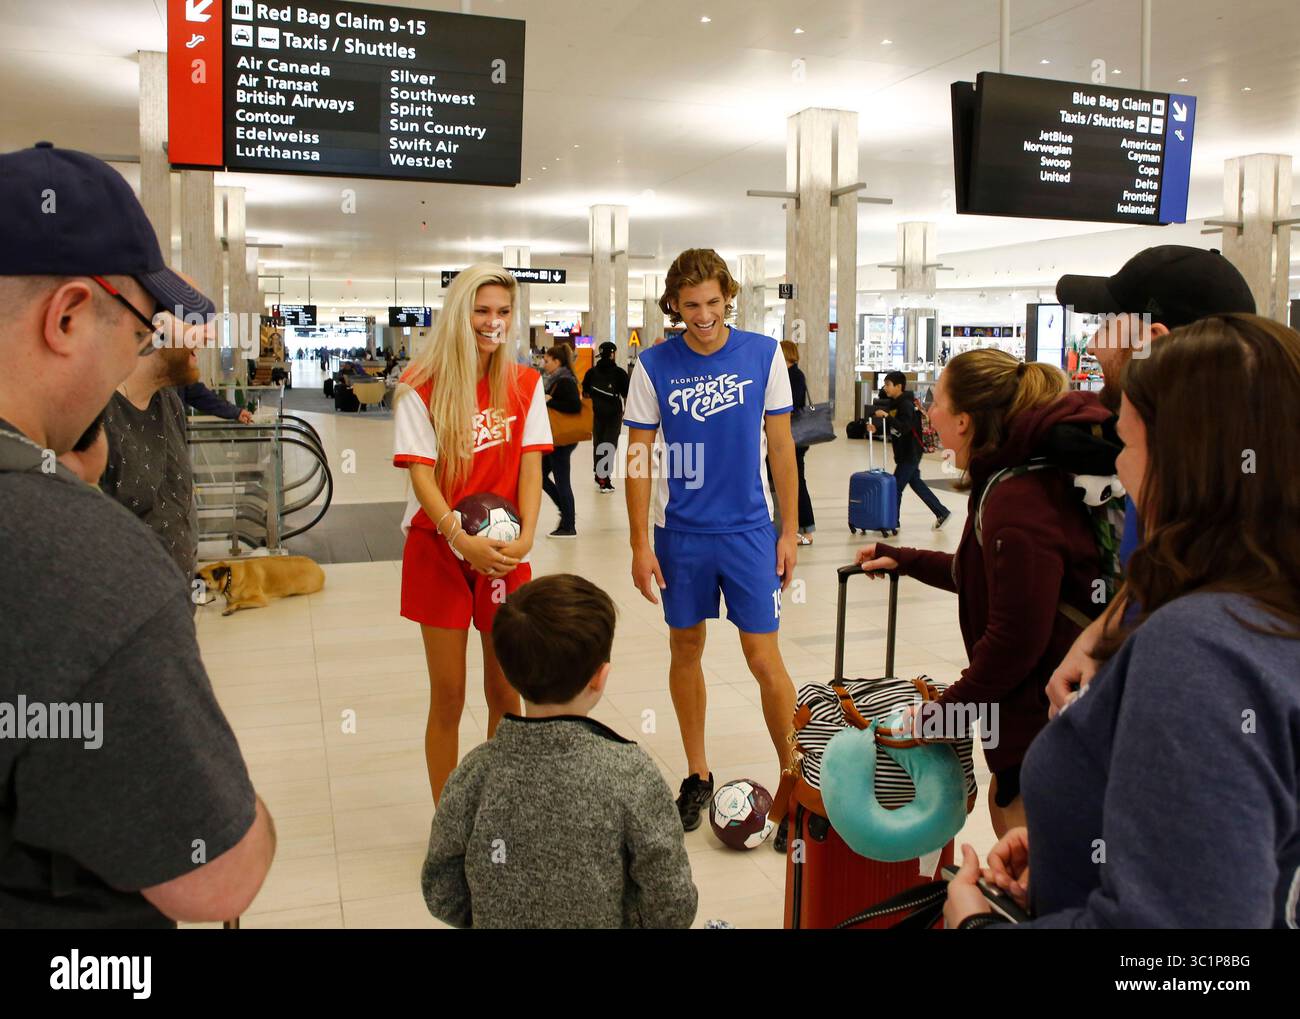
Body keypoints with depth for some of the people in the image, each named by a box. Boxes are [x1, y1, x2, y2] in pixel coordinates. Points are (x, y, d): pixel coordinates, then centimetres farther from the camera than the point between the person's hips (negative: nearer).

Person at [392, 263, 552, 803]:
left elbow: (530, 464, -1)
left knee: (505, 691, 9)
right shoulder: (421, 386, -5)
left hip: (505, 554, 3)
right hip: (439, 550, -2)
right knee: (448, 696, 3)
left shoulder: (525, 383, 4)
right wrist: (460, 538, -25)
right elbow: (420, 472, -11)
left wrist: (526, 536, -16)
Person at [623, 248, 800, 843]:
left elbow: (781, 446, 2)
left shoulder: (763, 354, -3)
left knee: (764, 659, -2)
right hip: (679, 533, 1)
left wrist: (789, 531, 0)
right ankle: (697, 776, 29)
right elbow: (637, 458, -1)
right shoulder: (654, 366, -4)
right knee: (685, 650, 12)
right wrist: (640, 544, -4)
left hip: (749, 530, -1)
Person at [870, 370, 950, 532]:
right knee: (916, 483, 16)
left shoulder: (906, 404, -17)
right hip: (903, 453, 10)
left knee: (896, 486, -6)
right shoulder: (893, 403, 10)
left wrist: (887, 416, -34)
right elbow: (889, 429, 11)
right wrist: (875, 427, -7)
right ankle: (942, 512, 26)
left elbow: (905, 427, -29)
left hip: (910, 453, -10)